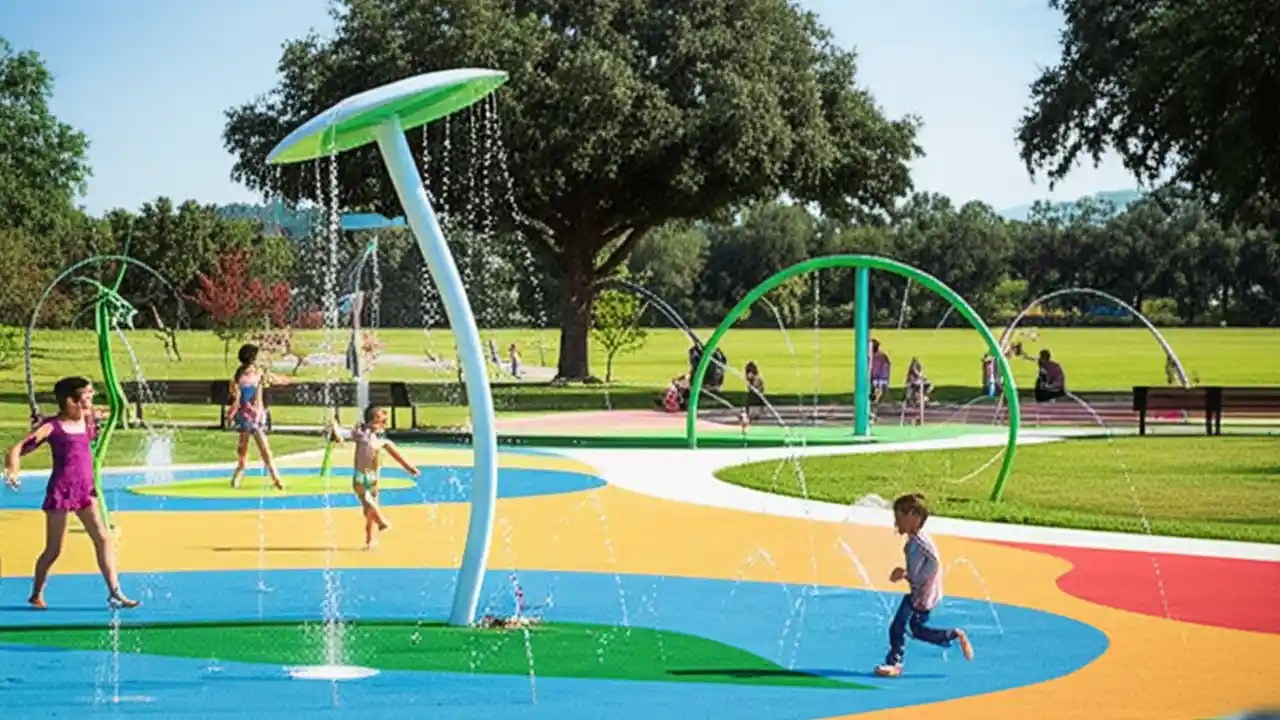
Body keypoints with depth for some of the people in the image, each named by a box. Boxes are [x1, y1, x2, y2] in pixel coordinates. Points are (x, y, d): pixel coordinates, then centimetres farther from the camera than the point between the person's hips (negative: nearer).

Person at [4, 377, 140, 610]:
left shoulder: (87, 420, 7)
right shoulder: (52, 427, -11)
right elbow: (17, 449, -15)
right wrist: (12, 471, -30)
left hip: (85, 490, 6)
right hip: (61, 491, -6)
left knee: (103, 538, 0)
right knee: (54, 549, 3)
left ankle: (115, 593, 4)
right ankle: (36, 595, 21)